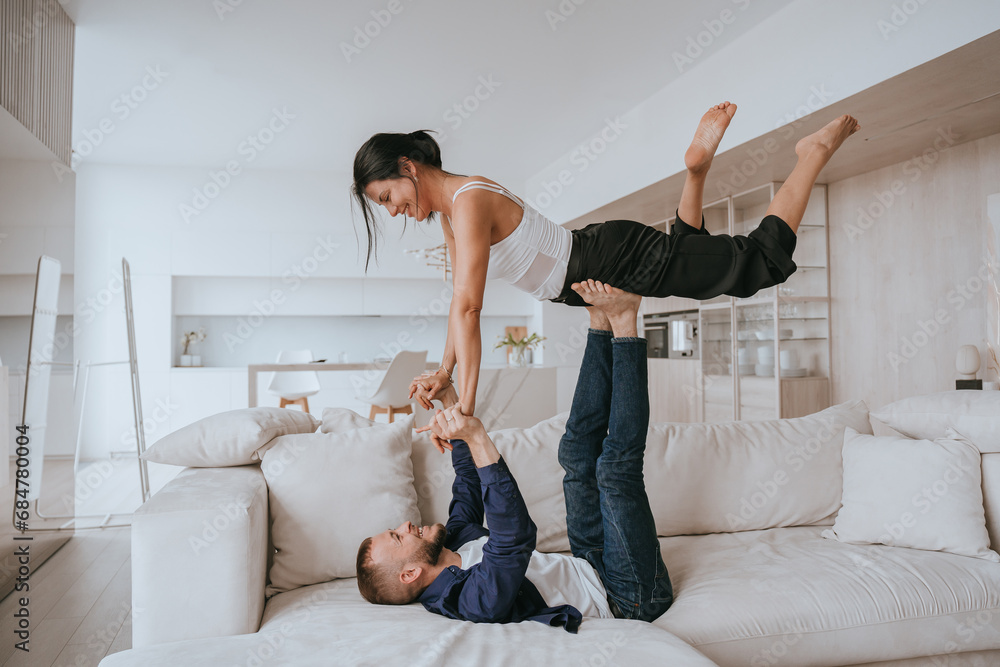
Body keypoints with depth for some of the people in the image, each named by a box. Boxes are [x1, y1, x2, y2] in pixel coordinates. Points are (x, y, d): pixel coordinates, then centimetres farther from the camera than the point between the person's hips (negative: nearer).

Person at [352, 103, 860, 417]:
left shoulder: (468, 202, -26)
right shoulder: (448, 210, 3)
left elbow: (467, 307, -34)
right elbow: (463, 300, 7)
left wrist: (466, 406, -36)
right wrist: (444, 372, -2)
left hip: (618, 262, -8)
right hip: (594, 281, 8)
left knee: (759, 262, 3)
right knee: (685, 250, 34)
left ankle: (817, 149, 18)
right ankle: (697, 166, 26)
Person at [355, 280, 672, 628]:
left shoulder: (456, 542, 1)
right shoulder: (474, 598, -29)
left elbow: (468, 487, 14)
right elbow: (515, 536, -47)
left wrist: (453, 409, 7)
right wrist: (477, 439, -48)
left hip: (593, 563, 8)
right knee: (616, 462, -24)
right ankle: (622, 323, -14)